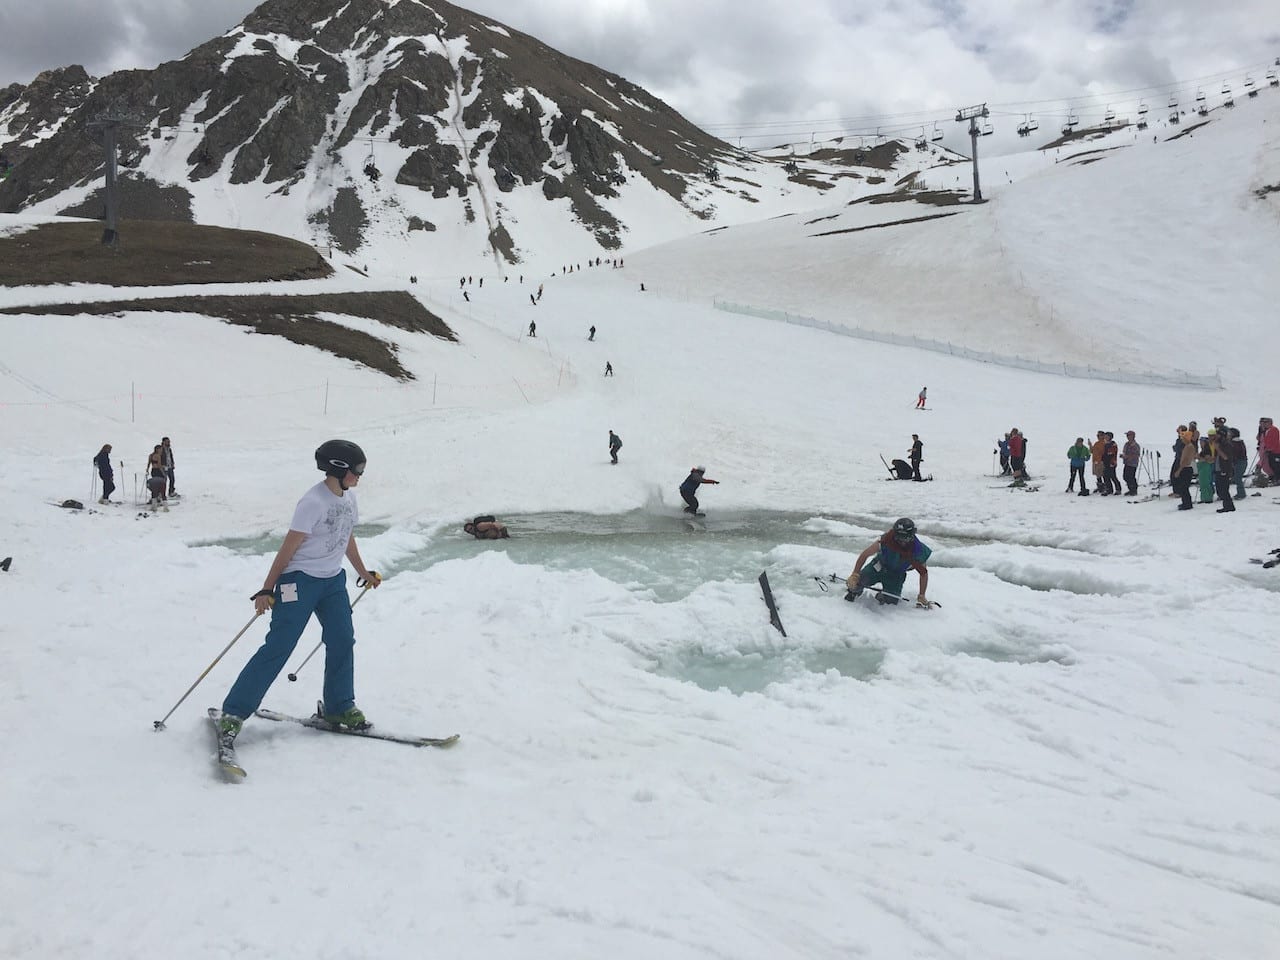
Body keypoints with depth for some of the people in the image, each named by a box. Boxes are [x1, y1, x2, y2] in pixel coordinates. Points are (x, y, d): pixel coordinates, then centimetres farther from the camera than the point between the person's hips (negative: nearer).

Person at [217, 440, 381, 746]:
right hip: (300, 580, -7)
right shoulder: (313, 502, -20)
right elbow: (288, 548, -17)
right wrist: (267, 589, -15)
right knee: (278, 647, -8)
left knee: (343, 641, 2)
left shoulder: (348, 497, 4)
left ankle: (339, 708, 17)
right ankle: (233, 713, 1)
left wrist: (364, 573, 27)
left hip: (333, 580, 7)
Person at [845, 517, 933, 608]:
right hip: (879, 566, -1)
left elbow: (924, 573, -9)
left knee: (891, 600, -15)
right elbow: (865, 554, -19)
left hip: (896, 576, 1)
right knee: (859, 580, -24)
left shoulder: (918, 551, -26)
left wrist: (921, 597, -7)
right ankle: (854, 591, 14)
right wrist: (854, 575, -21)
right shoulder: (887, 539, -31)